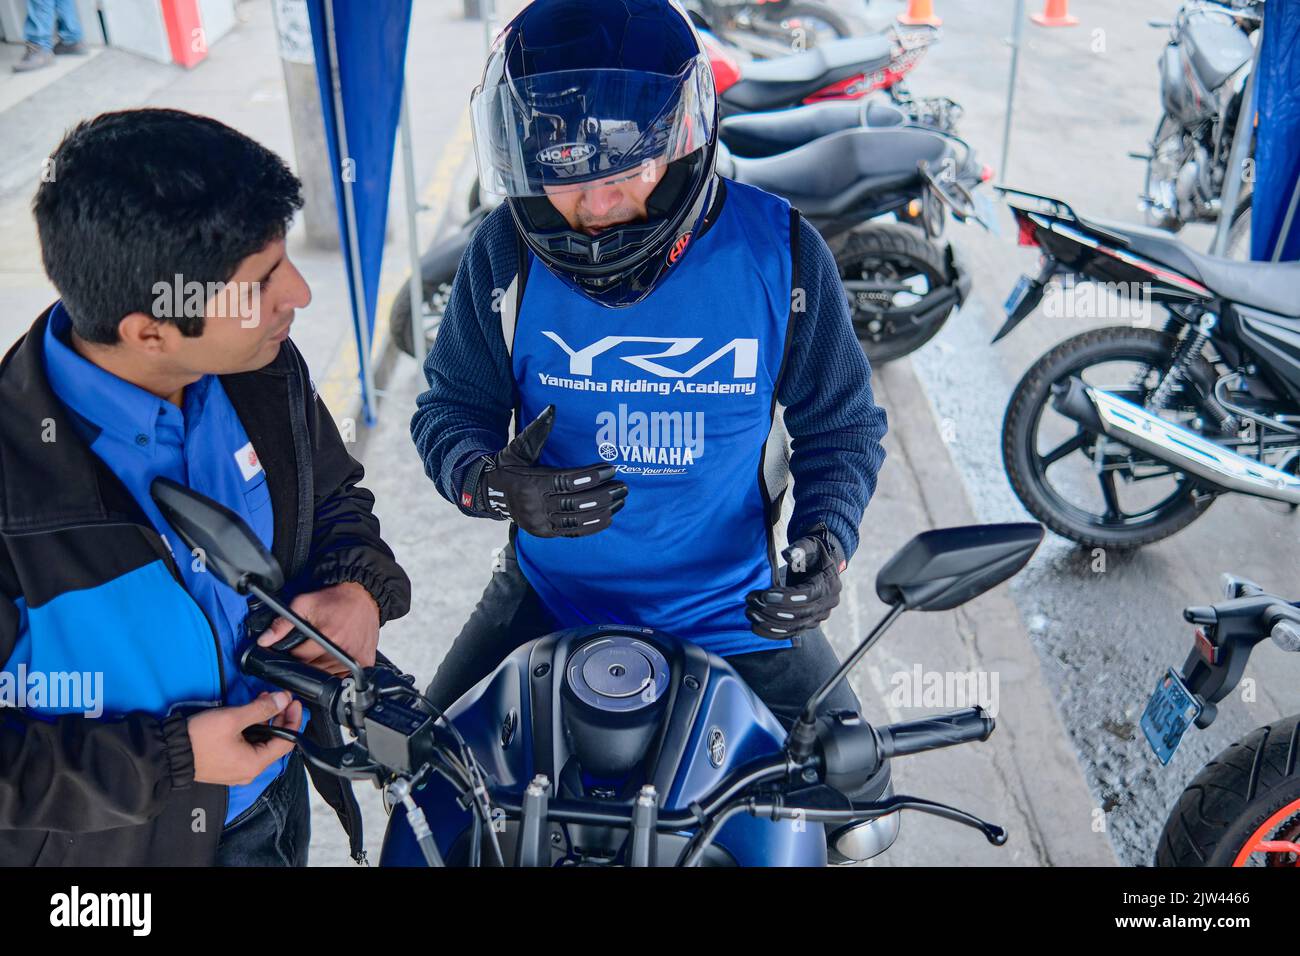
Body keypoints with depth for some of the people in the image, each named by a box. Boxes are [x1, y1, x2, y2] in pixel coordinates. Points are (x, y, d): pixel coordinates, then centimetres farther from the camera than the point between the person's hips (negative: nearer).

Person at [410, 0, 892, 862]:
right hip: (551, 592, 1)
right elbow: (450, 406, -2)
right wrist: (490, 481, -25)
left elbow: (842, 422, -3)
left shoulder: (777, 251, -14)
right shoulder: (507, 253, -12)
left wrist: (827, 540, -22)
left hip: (735, 608, 0)